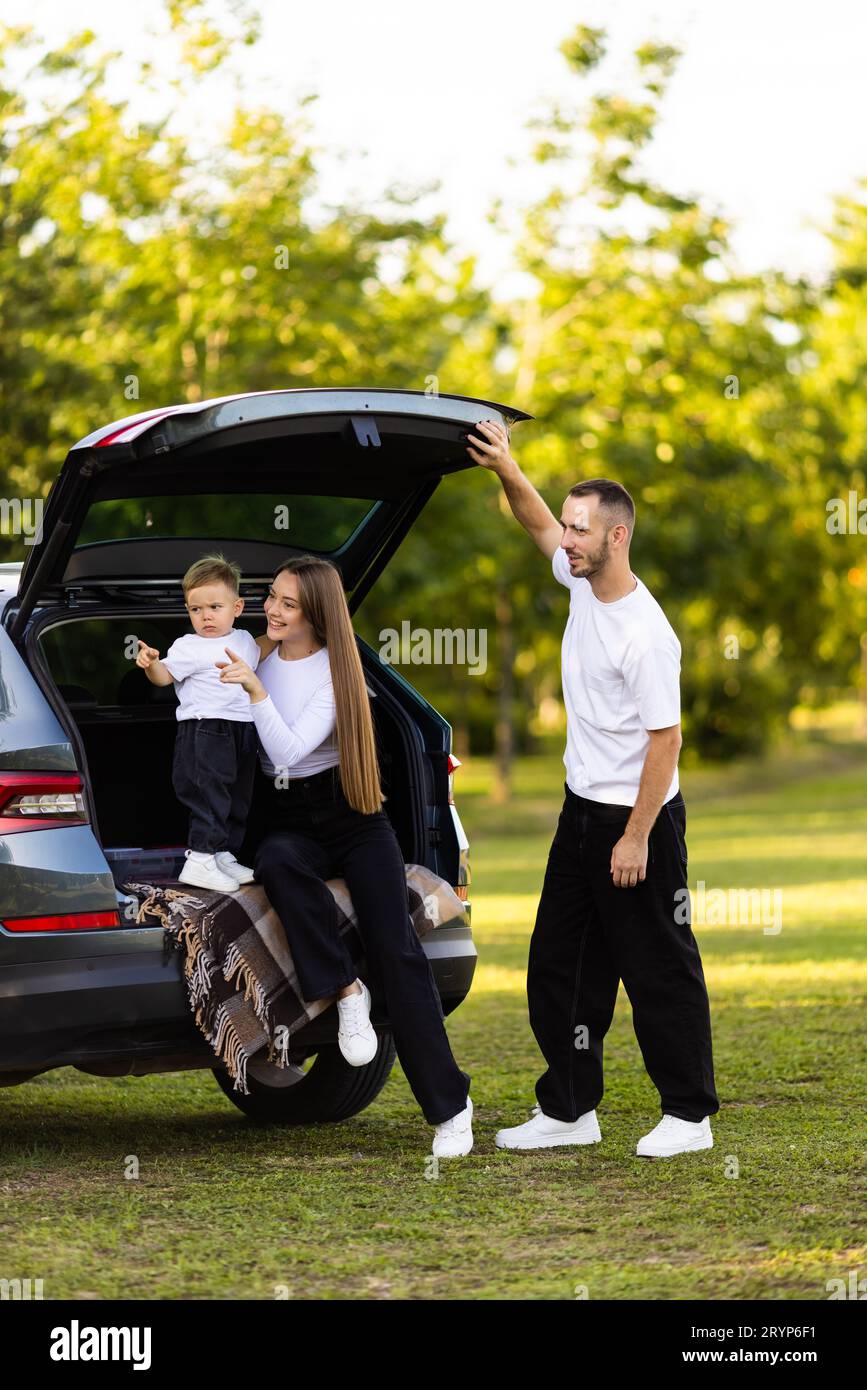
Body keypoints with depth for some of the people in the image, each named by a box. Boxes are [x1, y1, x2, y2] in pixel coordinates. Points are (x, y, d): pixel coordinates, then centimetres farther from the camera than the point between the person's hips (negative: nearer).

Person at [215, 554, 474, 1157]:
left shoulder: (336, 672, -8)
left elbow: (289, 751, -22)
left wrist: (256, 690, -29)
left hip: (353, 818, -3)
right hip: (287, 821, 3)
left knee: (396, 952, -15)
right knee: (278, 862, -39)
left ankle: (450, 1105, -11)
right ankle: (344, 989, -24)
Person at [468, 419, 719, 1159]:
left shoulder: (646, 634, -22)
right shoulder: (583, 585, 3)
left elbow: (665, 738, -21)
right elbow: (540, 524, 20)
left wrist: (636, 838, -21)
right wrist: (505, 469, 1)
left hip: (638, 819, -9)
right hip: (582, 812, 9)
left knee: (660, 969, 0)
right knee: (559, 965, 12)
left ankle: (689, 1113, 9)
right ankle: (569, 1109, 20)